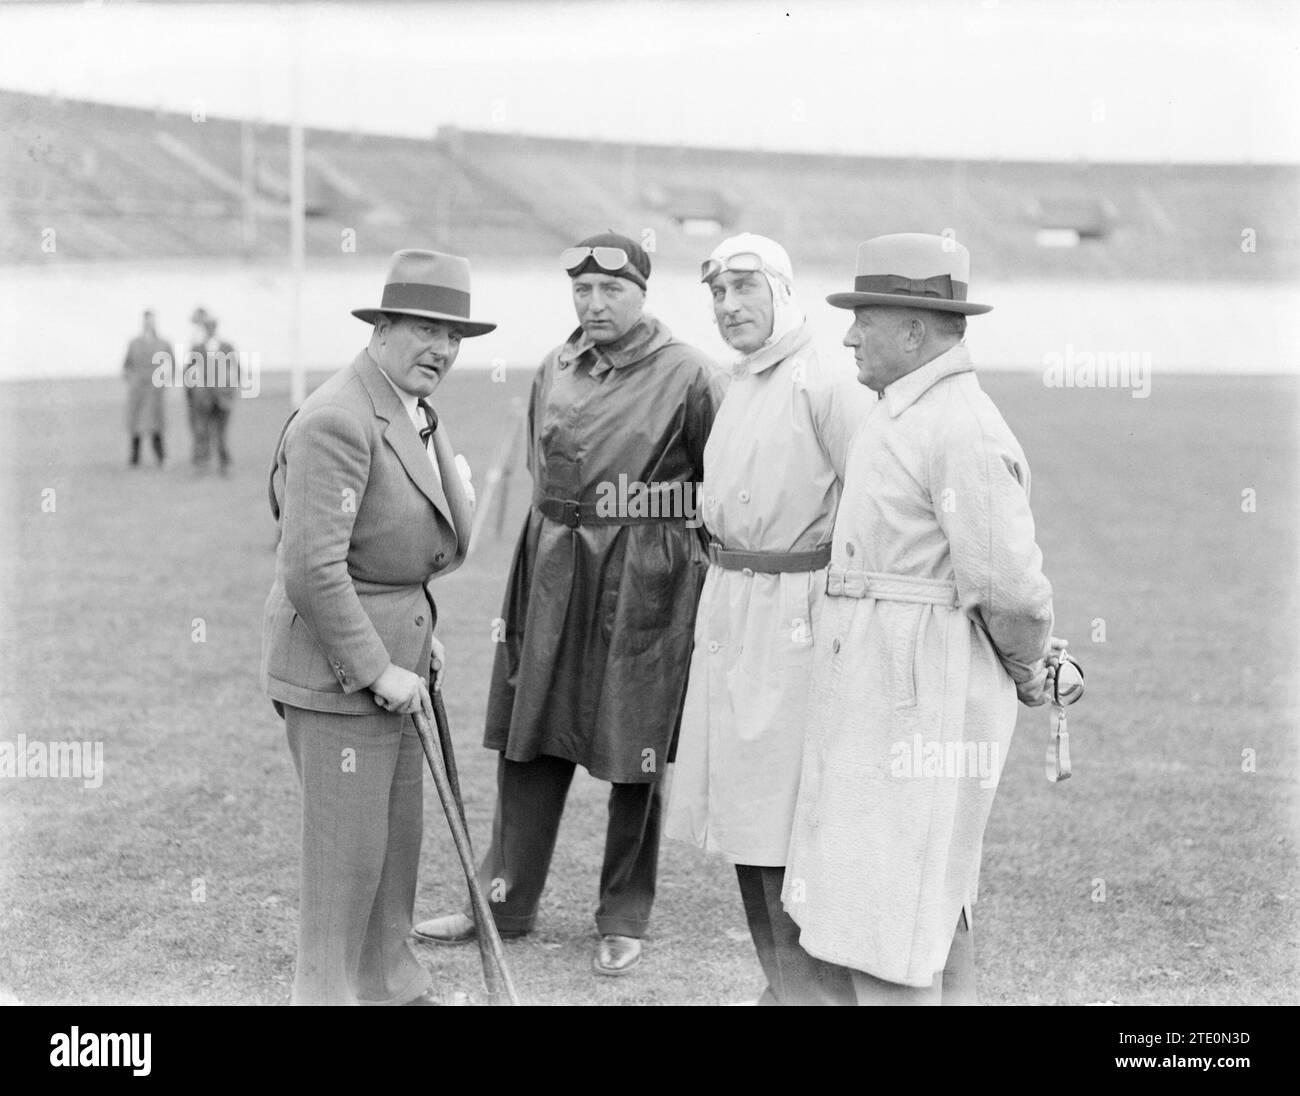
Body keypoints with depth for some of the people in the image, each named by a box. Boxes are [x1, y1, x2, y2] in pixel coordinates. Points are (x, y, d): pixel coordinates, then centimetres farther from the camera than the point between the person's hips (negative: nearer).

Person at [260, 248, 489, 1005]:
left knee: (400, 831, 18)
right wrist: (377, 669, -21)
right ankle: (330, 991, 13)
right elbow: (311, 568, -25)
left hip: (389, 651, 10)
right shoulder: (336, 420, -21)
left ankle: (392, 984, 32)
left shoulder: (418, 414, 11)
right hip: (336, 664, -10)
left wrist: (420, 632, 14)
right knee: (348, 844, -1)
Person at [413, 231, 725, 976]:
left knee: (636, 756, 4)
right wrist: (554, 534, 17)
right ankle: (506, 900, 22)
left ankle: (625, 920, 17)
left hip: (643, 586, -5)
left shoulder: (689, 377, -8)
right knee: (528, 739, 9)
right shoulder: (555, 371, 9)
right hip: (552, 575, 5)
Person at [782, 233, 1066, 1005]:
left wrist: (1028, 672, -5)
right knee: (931, 898, 17)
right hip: (888, 700, 11)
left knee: (881, 923, -10)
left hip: (923, 703, -11)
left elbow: (1010, 587, -22)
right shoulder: (912, 418, 14)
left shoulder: (963, 429, -19)